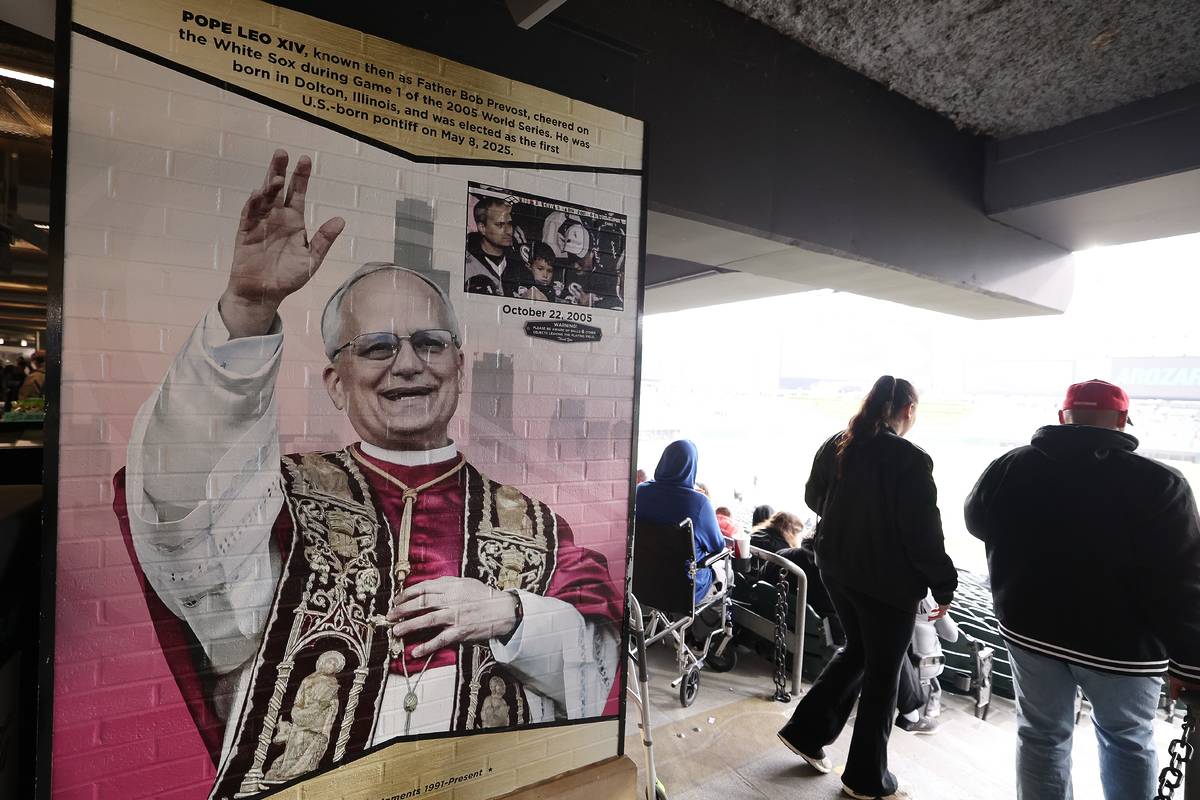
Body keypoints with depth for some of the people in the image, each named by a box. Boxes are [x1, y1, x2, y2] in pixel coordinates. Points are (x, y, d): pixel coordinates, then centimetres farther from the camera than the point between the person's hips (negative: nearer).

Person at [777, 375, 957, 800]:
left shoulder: (834, 447, -2)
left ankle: (807, 731, 30)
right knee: (882, 674, 11)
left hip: (836, 568, 6)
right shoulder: (910, 460, -20)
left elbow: (814, 499, 13)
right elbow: (923, 533, -18)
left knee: (856, 650, 26)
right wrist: (944, 586, -5)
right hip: (888, 580, -6)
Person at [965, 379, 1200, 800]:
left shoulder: (1008, 468, -9)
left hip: (1031, 629, 2)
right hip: (1121, 643, -1)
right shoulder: (1159, 483, -17)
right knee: (1127, 739, 23)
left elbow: (977, 523, 9)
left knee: (1042, 734, 18)